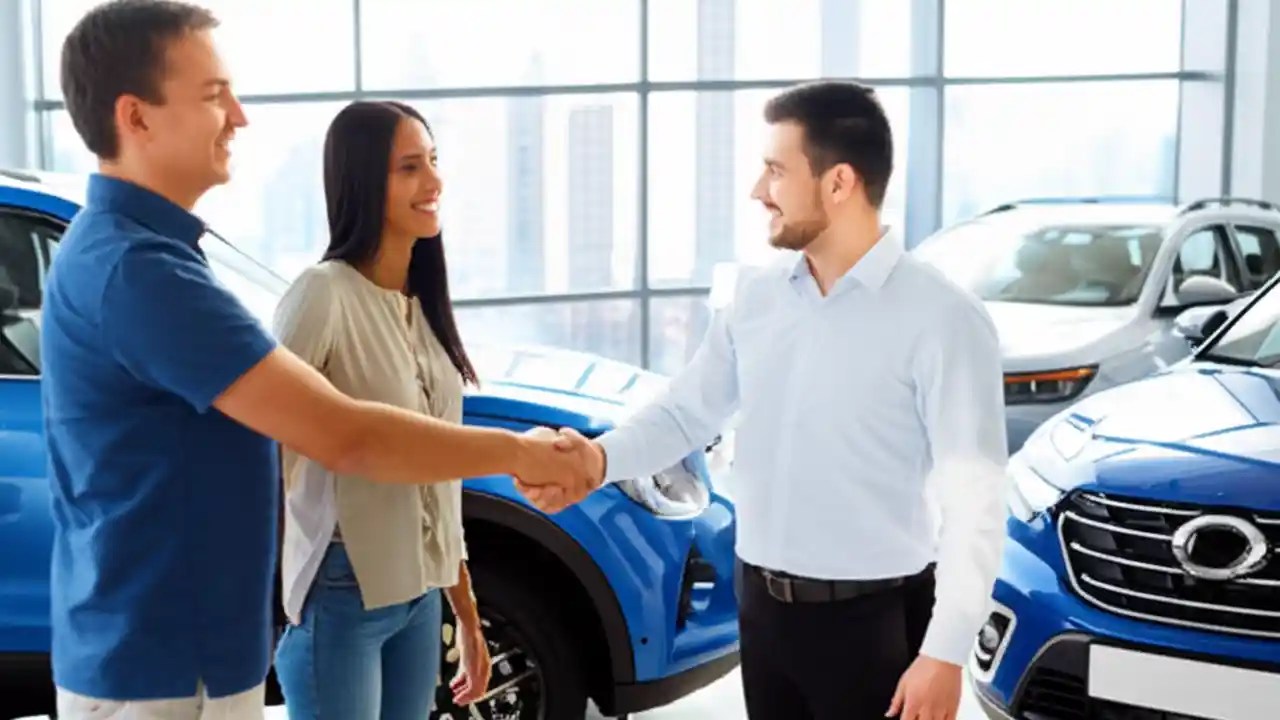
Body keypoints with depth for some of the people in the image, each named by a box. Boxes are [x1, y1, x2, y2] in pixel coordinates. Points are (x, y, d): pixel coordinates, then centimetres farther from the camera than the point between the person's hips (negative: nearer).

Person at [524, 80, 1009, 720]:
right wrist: (603, 458, -14)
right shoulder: (755, 297, 4)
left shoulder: (939, 317, -14)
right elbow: (686, 410, 6)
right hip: (764, 608, 6)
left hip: (874, 619, -5)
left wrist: (946, 652, -18)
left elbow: (975, 498, -15)